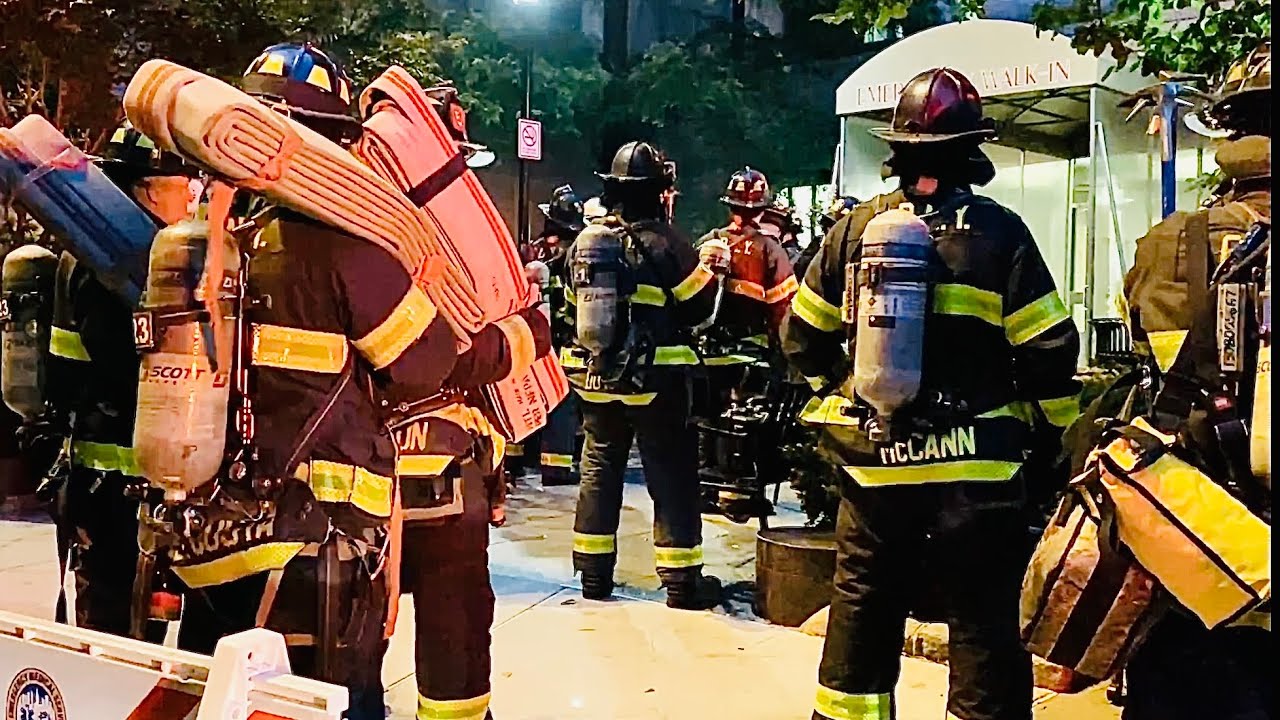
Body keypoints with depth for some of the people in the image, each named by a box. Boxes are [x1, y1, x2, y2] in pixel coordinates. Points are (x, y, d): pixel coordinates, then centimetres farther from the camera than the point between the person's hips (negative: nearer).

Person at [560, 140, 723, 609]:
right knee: (671, 475, 4)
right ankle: (682, 580, 8)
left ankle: (594, 575, 21)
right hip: (654, 379, -5)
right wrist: (707, 267, 10)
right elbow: (700, 305, -9)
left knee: (599, 469, 15)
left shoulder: (584, 241, 4)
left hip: (595, 377, 5)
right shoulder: (666, 242, -12)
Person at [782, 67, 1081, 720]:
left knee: (862, 606, 17)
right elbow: (1049, 349, -9)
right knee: (983, 621, 7)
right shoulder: (999, 232, -8)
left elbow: (803, 334, 8)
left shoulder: (856, 228, 2)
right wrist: (1050, 430, 7)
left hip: (872, 462, 3)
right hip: (975, 467, -3)